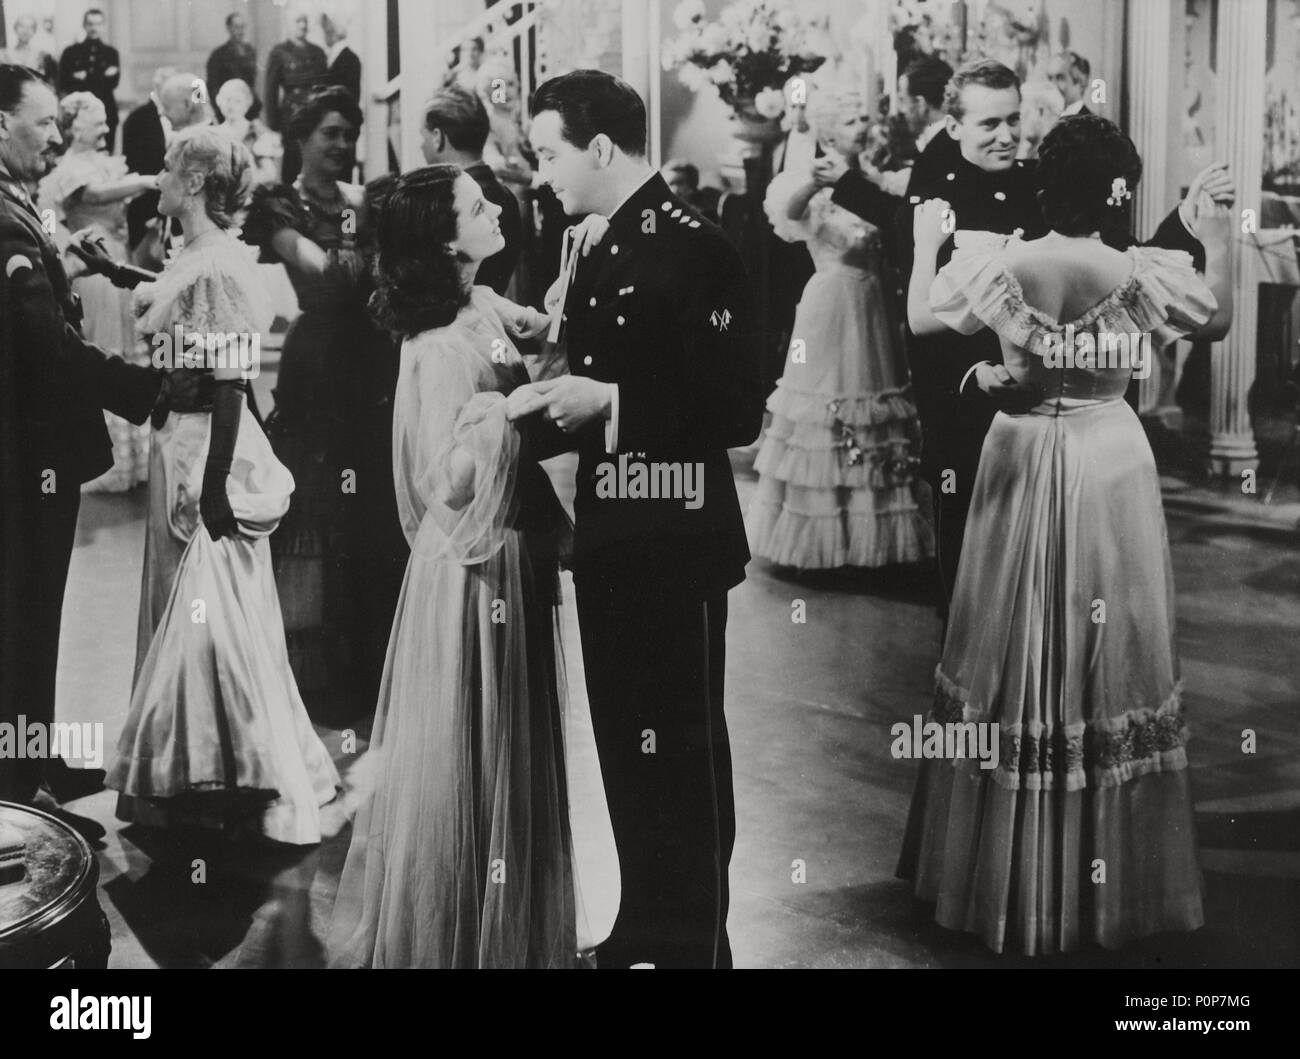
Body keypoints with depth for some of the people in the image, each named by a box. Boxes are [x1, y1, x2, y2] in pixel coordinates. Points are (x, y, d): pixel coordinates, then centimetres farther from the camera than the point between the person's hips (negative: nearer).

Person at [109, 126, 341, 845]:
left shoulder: (218, 268, -16)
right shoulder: (189, 262, 10)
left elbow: (229, 384, -20)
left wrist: (215, 486, -22)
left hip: (209, 456, -9)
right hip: (177, 450, 9)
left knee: (210, 617, -2)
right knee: (179, 615, 15)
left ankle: (273, 784, 9)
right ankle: (183, 780, 26)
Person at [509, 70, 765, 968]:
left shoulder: (697, 251, -14)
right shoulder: (602, 255, 12)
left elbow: (737, 412, -18)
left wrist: (610, 402, -20)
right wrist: (547, 409, 4)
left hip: (675, 543, -8)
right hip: (610, 536, 9)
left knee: (682, 753, 2)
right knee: (627, 746, 16)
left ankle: (697, 942, 15)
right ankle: (643, 926, 29)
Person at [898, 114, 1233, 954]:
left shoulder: (996, 263, -11)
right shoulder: (1146, 273, -12)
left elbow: (921, 318, 3)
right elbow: (1218, 320, 4)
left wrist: (927, 240, 16)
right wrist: (1219, 238, 15)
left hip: (1021, 464, 1)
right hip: (1110, 466, -1)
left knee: (1014, 659, 12)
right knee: (1110, 656, 9)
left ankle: (1008, 878, 23)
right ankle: (1110, 879, 19)